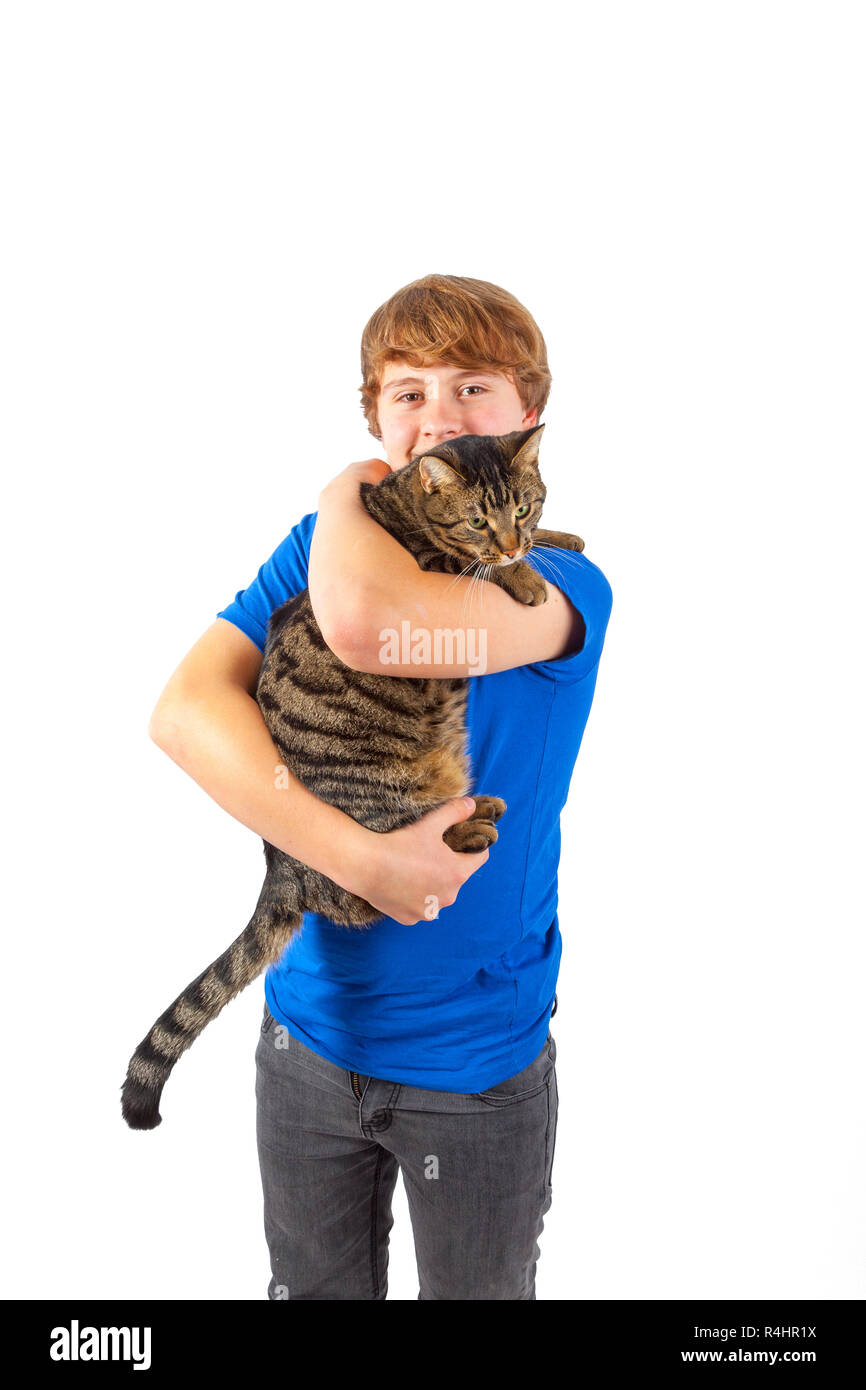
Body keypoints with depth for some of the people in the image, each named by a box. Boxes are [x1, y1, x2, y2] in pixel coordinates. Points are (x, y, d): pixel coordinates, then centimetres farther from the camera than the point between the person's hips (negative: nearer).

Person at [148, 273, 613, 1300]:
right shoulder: (325, 548, -4)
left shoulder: (563, 582, -16)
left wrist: (343, 495, -15)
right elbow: (182, 710, -19)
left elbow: (368, 623, -36)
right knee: (312, 1288, 25)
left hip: (480, 1060, -2)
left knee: (476, 1289, 23)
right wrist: (358, 858, -29)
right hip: (310, 1030, 3)